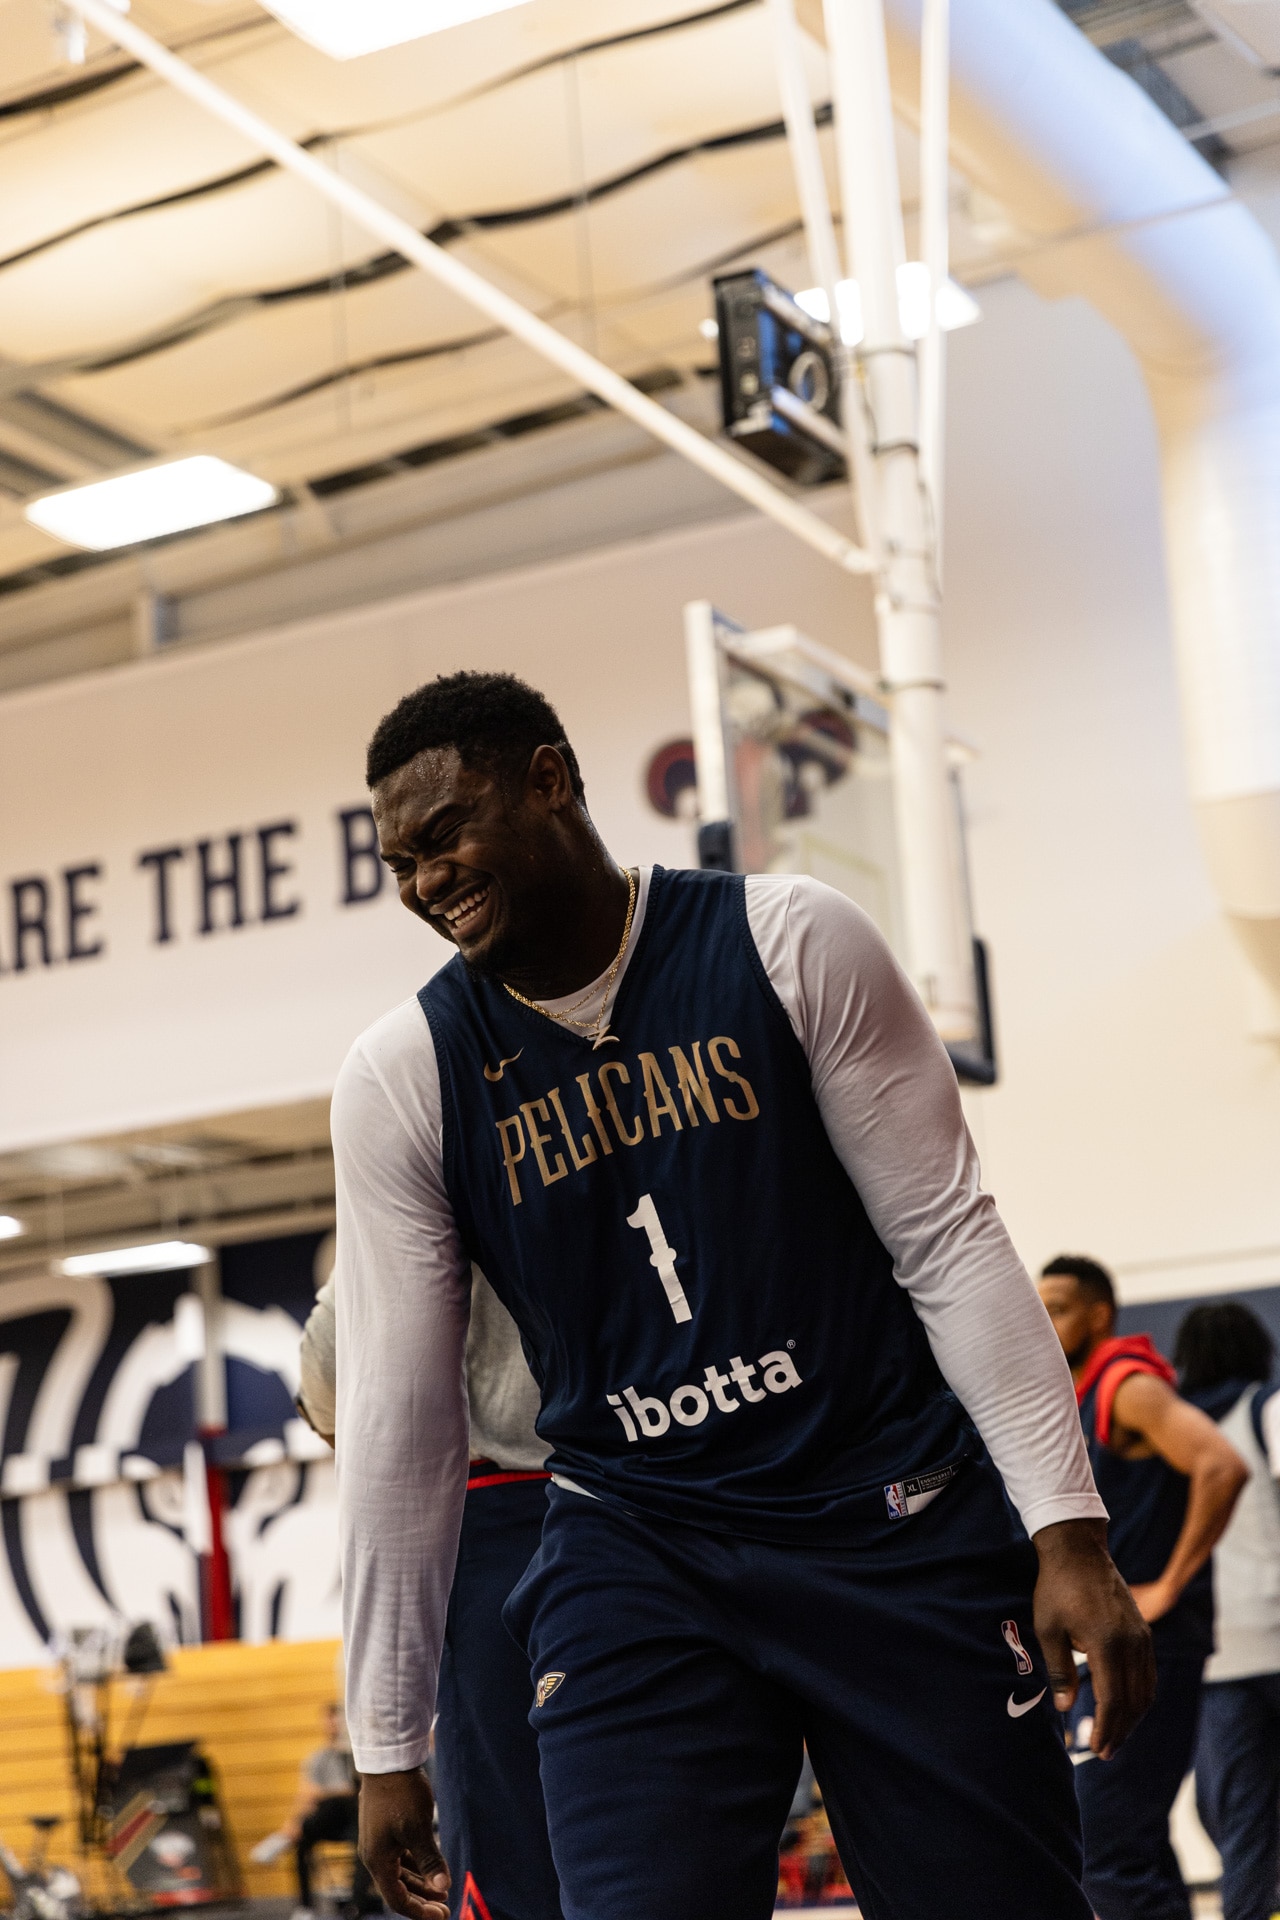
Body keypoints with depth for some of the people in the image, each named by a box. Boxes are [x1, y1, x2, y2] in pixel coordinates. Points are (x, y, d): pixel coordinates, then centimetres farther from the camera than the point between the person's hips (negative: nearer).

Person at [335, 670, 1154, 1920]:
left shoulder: (793, 947, -6)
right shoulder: (400, 1080, -2)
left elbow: (948, 1241, -4)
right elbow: (399, 1419, 0)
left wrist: (1068, 1526, -9)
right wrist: (387, 1744, 3)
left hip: (899, 1525, 0)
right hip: (633, 1557, 1)